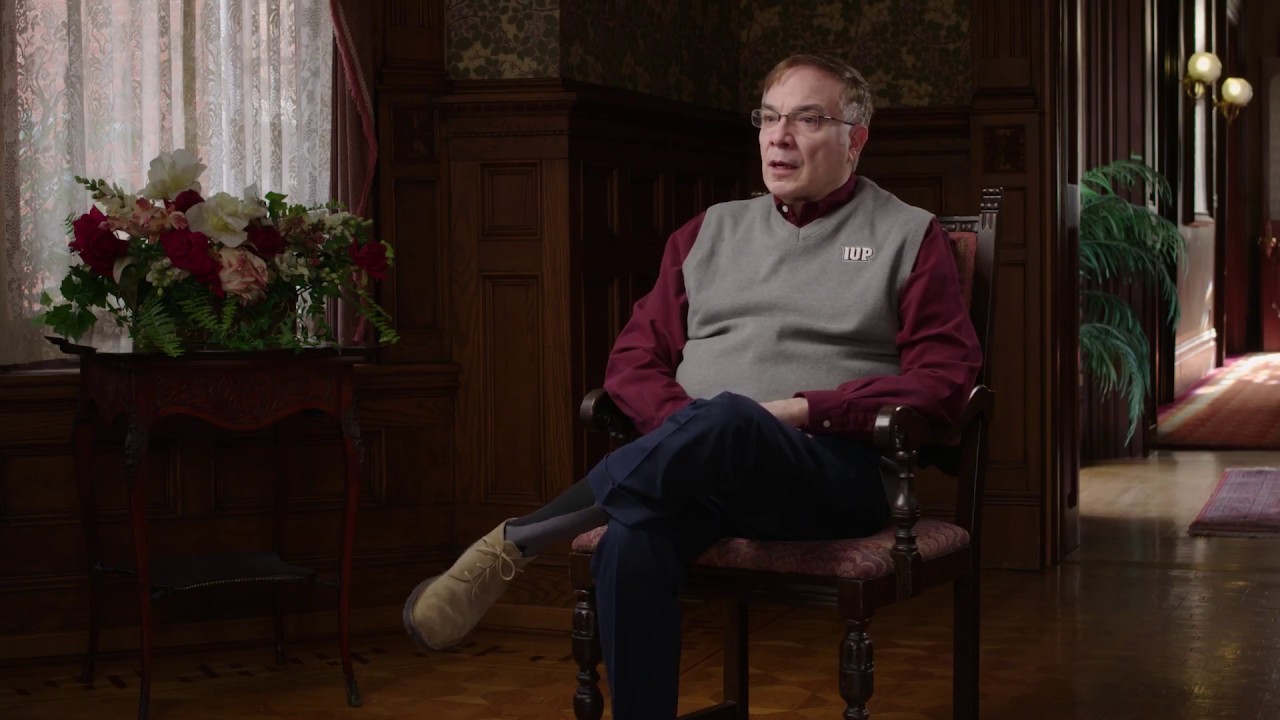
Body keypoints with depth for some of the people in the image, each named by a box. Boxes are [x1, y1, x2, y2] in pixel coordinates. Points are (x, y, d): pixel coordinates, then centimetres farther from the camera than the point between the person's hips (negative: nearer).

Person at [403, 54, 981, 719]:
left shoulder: (908, 236, 12)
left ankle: (515, 541, -30)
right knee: (632, 539, -35)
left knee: (727, 417, -39)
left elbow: (945, 379, 0)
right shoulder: (711, 232, 23)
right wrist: (686, 432, -5)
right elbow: (635, 359, 18)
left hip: (834, 471, -3)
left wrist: (805, 410, -10)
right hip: (705, 471, 3)